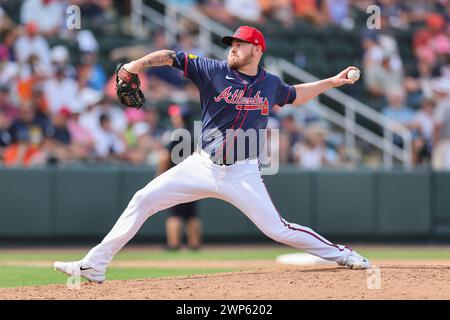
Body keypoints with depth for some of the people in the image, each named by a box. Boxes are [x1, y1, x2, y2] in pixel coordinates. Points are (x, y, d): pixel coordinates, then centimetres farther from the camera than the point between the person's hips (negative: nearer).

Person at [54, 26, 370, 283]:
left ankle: (341, 254, 11)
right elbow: (173, 57, -8)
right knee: (143, 200, -7)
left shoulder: (270, 84, 3)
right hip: (202, 166, 1)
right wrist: (139, 63, -24)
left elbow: (293, 96, 26)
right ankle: (94, 265, -2)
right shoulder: (214, 72, -4)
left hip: (243, 173, -1)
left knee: (277, 229, -8)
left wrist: (332, 82, 21)